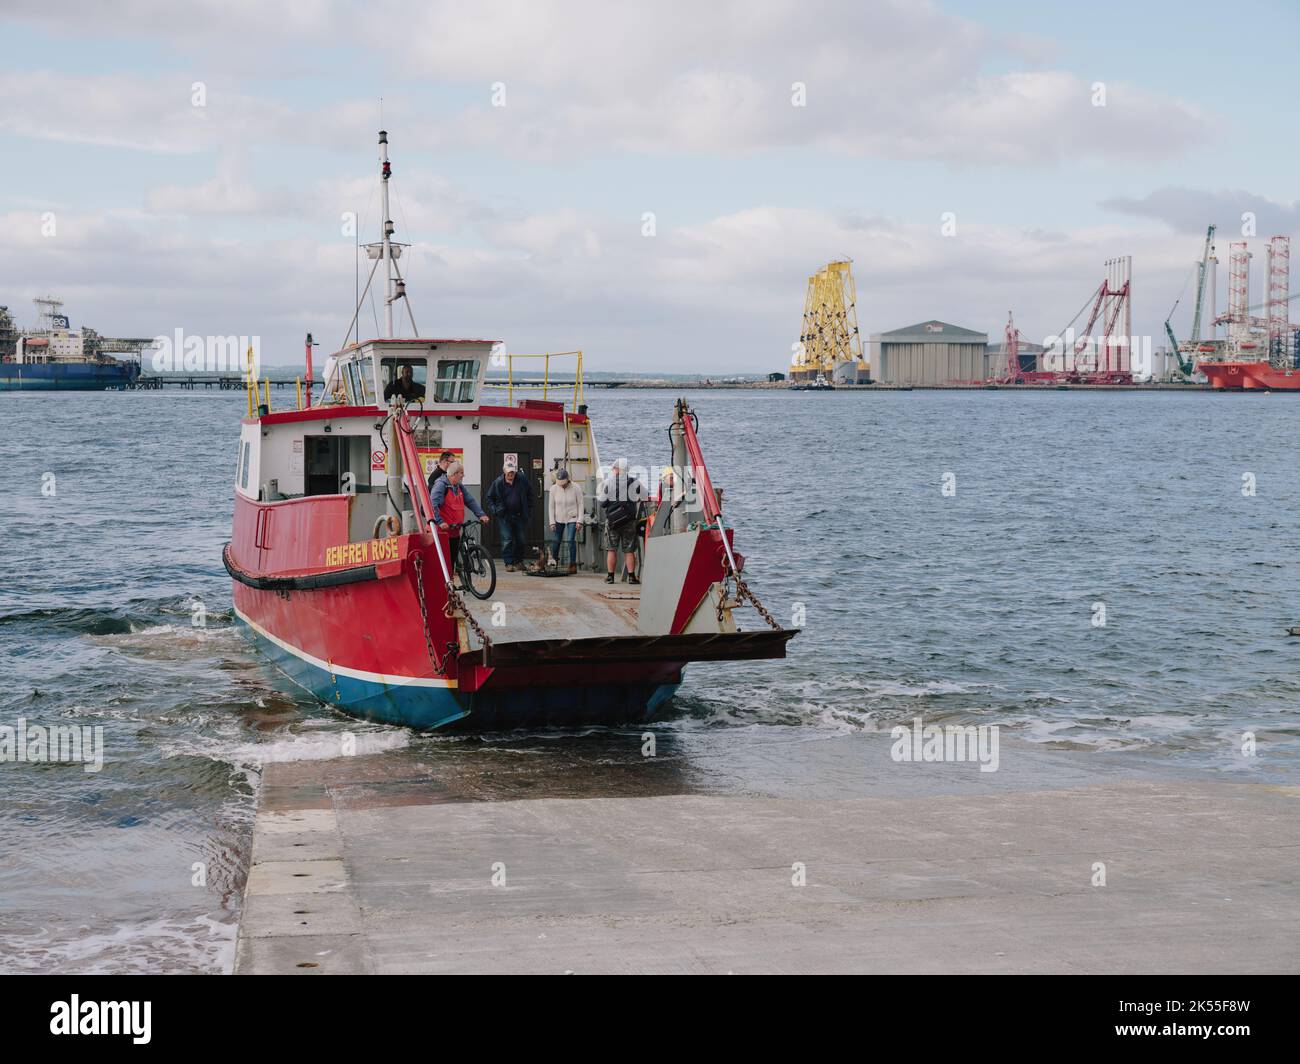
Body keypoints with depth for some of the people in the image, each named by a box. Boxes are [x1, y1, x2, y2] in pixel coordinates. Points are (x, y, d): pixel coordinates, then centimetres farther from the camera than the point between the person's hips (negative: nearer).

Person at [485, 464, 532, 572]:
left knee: (521, 540, 7)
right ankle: (509, 563, -4)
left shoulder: (522, 480, -2)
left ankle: (518, 562, 21)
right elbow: (488, 498, 5)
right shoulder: (498, 483, -6)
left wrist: (529, 508, 6)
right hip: (505, 517, -2)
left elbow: (530, 494, 12)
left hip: (520, 516, 2)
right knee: (507, 541, -8)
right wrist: (494, 510, -8)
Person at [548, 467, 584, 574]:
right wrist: (552, 522, -1)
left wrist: (579, 521, -9)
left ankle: (573, 565, -5)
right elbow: (552, 506, 3)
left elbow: (580, 505, -5)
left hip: (572, 519, -3)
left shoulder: (576, 488, -10)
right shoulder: (554, 489, -4)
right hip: (558, 519, 3)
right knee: (556, 542, 2)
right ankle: (554, 562, 19)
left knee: (571, 541, -12)